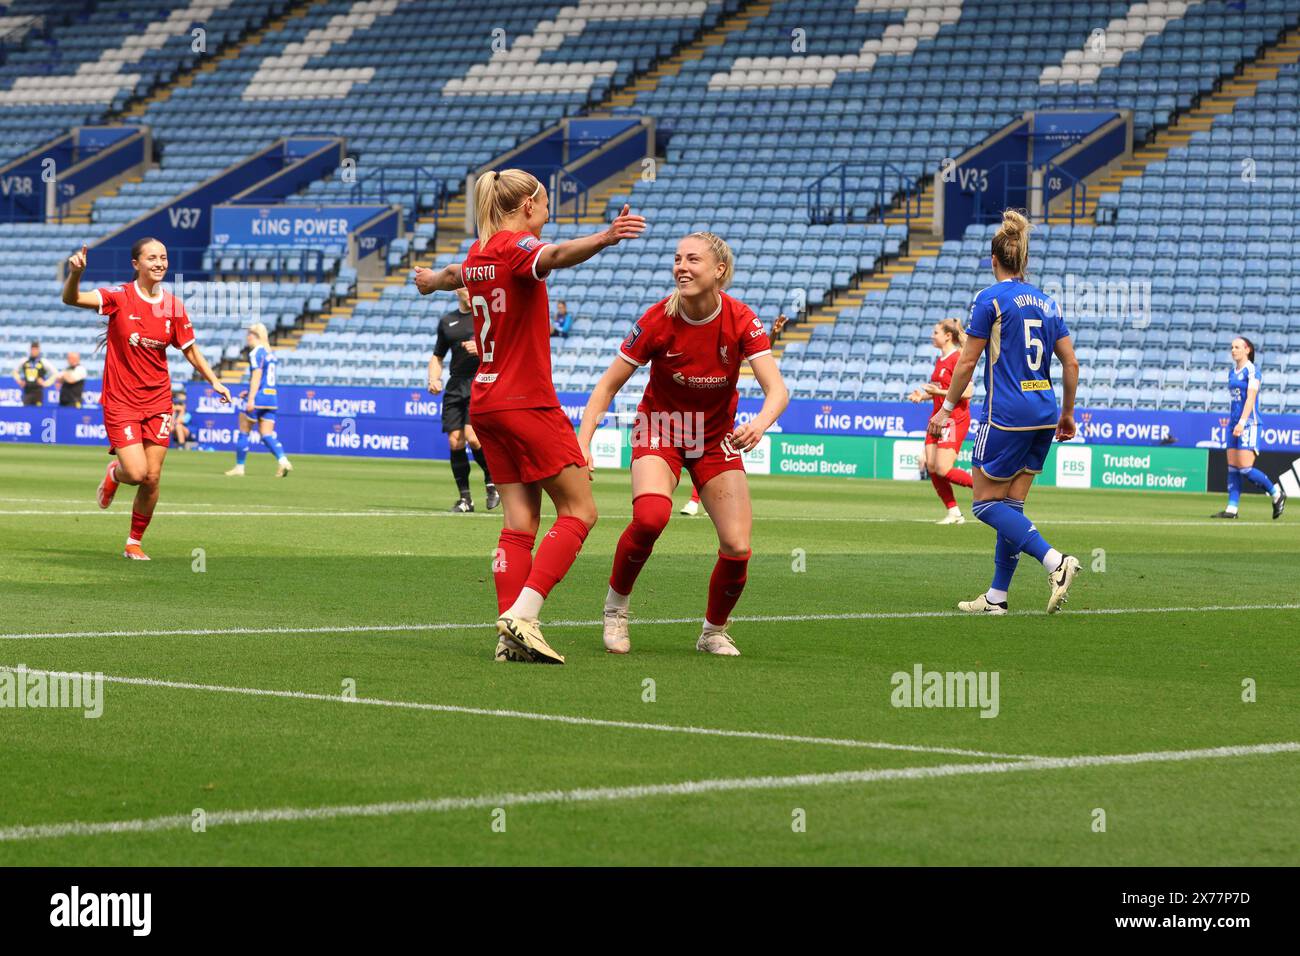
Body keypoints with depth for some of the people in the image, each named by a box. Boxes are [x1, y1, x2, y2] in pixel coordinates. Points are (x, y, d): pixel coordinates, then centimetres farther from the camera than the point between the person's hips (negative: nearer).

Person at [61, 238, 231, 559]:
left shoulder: (174, 306, 0)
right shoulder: (119, 297, -10)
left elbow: (190, 350, 12)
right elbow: (71, 299, -24)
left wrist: (213, 380, 0)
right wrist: (75, 274, -44)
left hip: (157, 401, 3)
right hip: (120, 401, -3)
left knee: (152, 479, 1)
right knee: (136, 473, -13)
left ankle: (134, 543, 20)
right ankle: (114, 473, 25)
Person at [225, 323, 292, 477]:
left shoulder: (255, 353, -10)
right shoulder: (270, 353, 16)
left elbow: (256, 376, -17)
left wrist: (251, 398, -20)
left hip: (258, 396, -8)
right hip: (272, 396, 8)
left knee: (243, 432, 5)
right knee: (267, 434, 3)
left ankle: (239, 467, 12)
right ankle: (283, 460, -19)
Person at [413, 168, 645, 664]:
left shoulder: (478, 253, 14)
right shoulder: (517, 246, -10)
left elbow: (456, 274, 39)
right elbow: (554, 256, -35)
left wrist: (433, 280, 64)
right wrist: (604, 238, -54)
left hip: (486, 403, 8)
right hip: (527, 402, -8)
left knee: (520, 521, 5)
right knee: (579, 510, -4)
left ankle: (510, 638, -3)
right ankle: (522, 615, -16)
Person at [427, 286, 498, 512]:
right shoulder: (447, 321, 16)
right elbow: (437, 356, 24)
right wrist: (433, 379, 6)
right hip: (455, 386, 4)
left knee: (472, 437, -20)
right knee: (455, 441, -3)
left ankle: (492, 481, 4)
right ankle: (465, 498, 5)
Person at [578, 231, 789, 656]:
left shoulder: (741, 321, -17)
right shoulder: (658, 320, -19)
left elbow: (777, 389, -24)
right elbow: (608, 385, -11)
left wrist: (761, 422, -46)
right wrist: (582, 443, -23)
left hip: (717, 439, 2)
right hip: (661, 429, -2)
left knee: (737, 547, -10)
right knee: (650, 517, -31)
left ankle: (714, 632, 18)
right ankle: (616, 607, -6)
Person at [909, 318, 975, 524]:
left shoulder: (958, 359, -13)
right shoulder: (940, 360, 14)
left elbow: (967, 391, -20)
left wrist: (938, 391, -22)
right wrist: (923, 395, 8)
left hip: (955, 419, -9)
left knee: (943, 470, -15)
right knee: (931, 467, -1)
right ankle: (954, 513, 5)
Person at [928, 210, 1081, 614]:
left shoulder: (990, 299, -6)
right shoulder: (1047, 303, 11)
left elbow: (967, 362, -7)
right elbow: (1071, 363, 11)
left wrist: (946, 408, 3)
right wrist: (1067, 414, 22)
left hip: (1005, 415, -7)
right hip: (1043, 415, 7)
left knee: (987, 503, 0)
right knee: (1011, 506, 11)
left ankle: (1055, 561, -19)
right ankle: (997, 596, 11)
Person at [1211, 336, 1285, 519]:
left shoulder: (1251, 371, -9)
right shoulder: (1232, 372, 15)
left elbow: (1250, 398, -18)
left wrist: (1242, 421, -25)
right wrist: (1232, 417, 18)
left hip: (1249, 424, -8)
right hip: (1235, 424, 8)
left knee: (1245, 469, -12)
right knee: (1233, 468, 2)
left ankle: (1276, 493, 5)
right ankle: (1232, 509, 2)